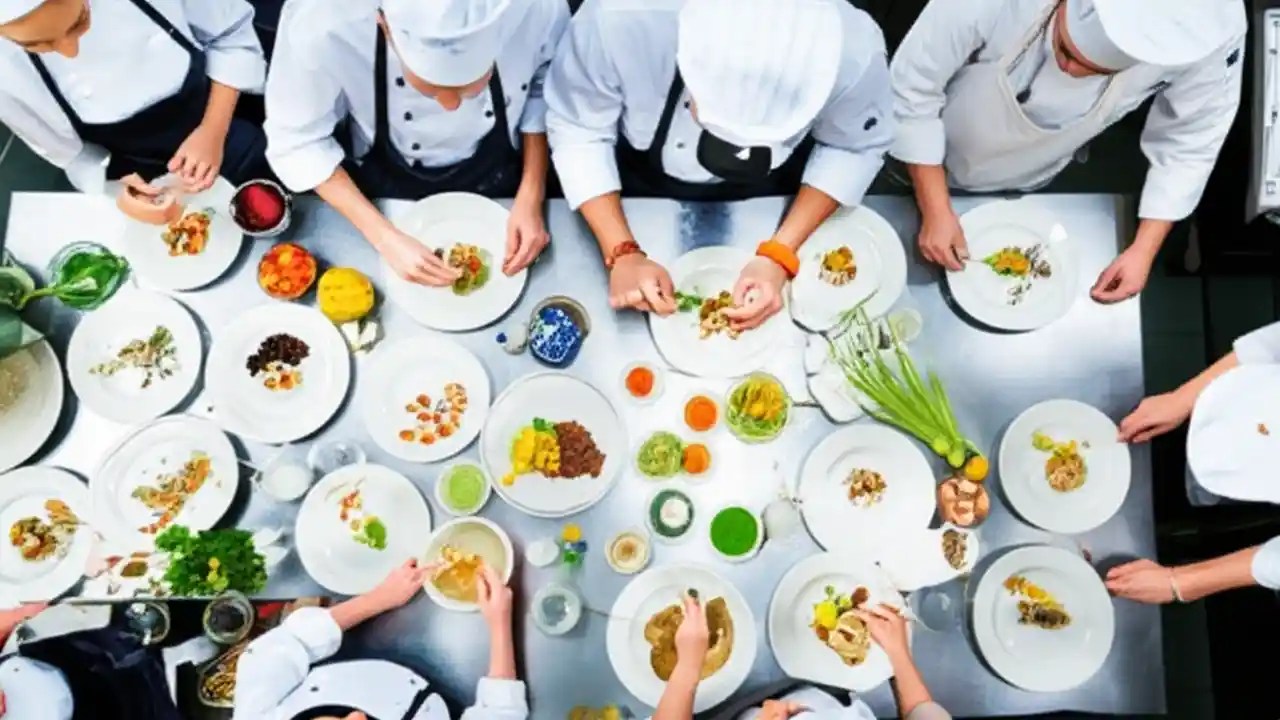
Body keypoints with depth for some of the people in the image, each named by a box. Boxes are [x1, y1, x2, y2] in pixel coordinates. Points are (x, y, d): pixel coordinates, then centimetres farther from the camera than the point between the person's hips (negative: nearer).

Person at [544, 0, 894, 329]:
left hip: (767, 195, 0)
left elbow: (856, 147, -17)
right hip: (645, 182, 0)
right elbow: (576, 130, -24)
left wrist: (780, 254, -28)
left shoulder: (855, 49, -38)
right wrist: (622, 253, -32)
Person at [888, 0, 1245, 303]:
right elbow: (913, 88, -29)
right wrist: (936, 211, -28)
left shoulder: (1210, 31, -35)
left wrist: (1144, 250, -20)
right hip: (933, 165, -1)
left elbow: (1188, 142, -17)